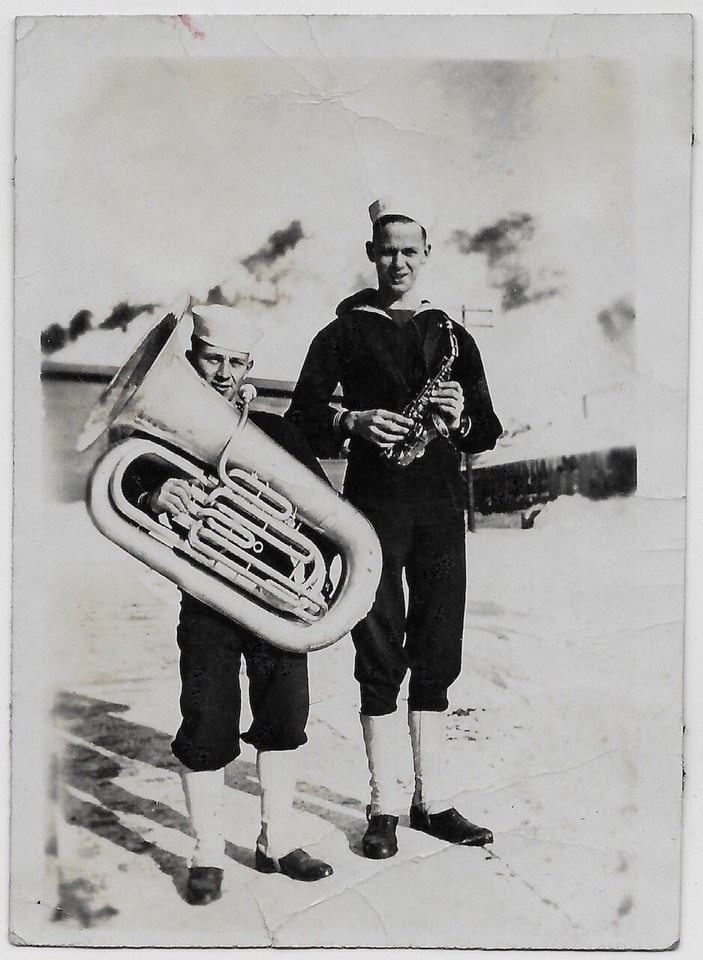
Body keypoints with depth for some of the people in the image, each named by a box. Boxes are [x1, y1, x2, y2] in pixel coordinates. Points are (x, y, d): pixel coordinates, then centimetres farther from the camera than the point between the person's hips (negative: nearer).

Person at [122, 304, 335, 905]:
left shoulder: (275, 433, 9)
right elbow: (124, 496, -11)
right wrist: (153, 496, -33)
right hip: (208, 601, -2)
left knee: (284, 716, 7)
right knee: (206, 728, 0)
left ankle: (277, 842, 23)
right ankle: (208, 855, 16)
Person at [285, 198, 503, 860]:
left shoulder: (451, 335, 16)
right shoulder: (345, 332, 8)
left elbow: (488, 433, 15)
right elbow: (301, 419, 3)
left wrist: (461, 417, -6)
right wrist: (352, 421, -15)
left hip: (441, 506, 3)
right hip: (374, 503, -3)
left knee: (436, 659, 6)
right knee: (381, 659, 0)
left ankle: (431, 801, 17)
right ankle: (384, 808, 10)